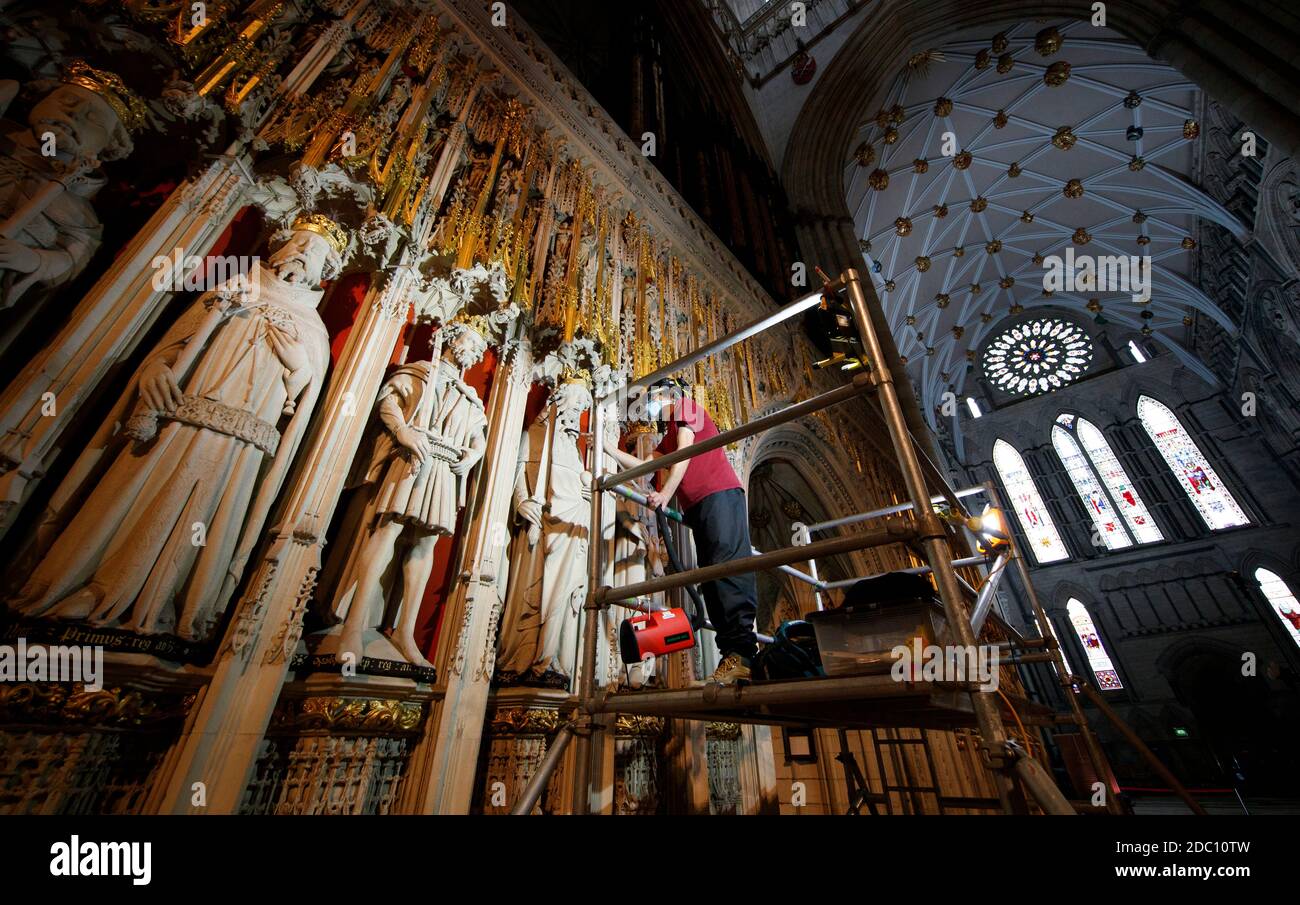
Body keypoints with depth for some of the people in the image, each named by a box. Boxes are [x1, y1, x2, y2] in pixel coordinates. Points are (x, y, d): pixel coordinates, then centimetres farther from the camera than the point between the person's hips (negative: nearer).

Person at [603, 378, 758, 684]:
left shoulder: (686, 405, 10)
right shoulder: (669, 438, 32)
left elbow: (685, 451, -4)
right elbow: (643, 465, 33)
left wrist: (665, 493, -12)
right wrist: (607, 446, 31)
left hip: (720, 495, -9)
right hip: (697, 507, 9)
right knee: (712, 579, -1)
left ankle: (743, 652, -26)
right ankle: (733, 655, -2)